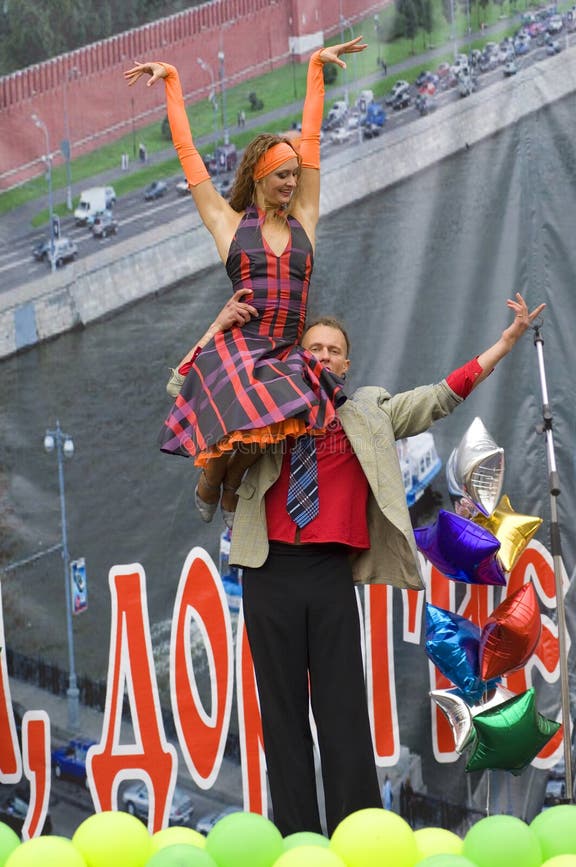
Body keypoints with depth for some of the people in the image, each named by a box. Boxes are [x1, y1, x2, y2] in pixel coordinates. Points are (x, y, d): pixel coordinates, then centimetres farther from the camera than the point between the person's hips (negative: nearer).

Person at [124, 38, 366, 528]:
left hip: (286, 358, 3)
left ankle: (232, 488, 8)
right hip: (234, 351, -3)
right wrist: (171, 81, 17)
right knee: (250, 428, -29)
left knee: (270, 431, -26)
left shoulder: (303, 222, 13)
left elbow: (310, 139, 18)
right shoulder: (228, 224, 7)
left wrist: (317, 67, 22)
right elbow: (186, 149, 11)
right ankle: (209, 481, 5)